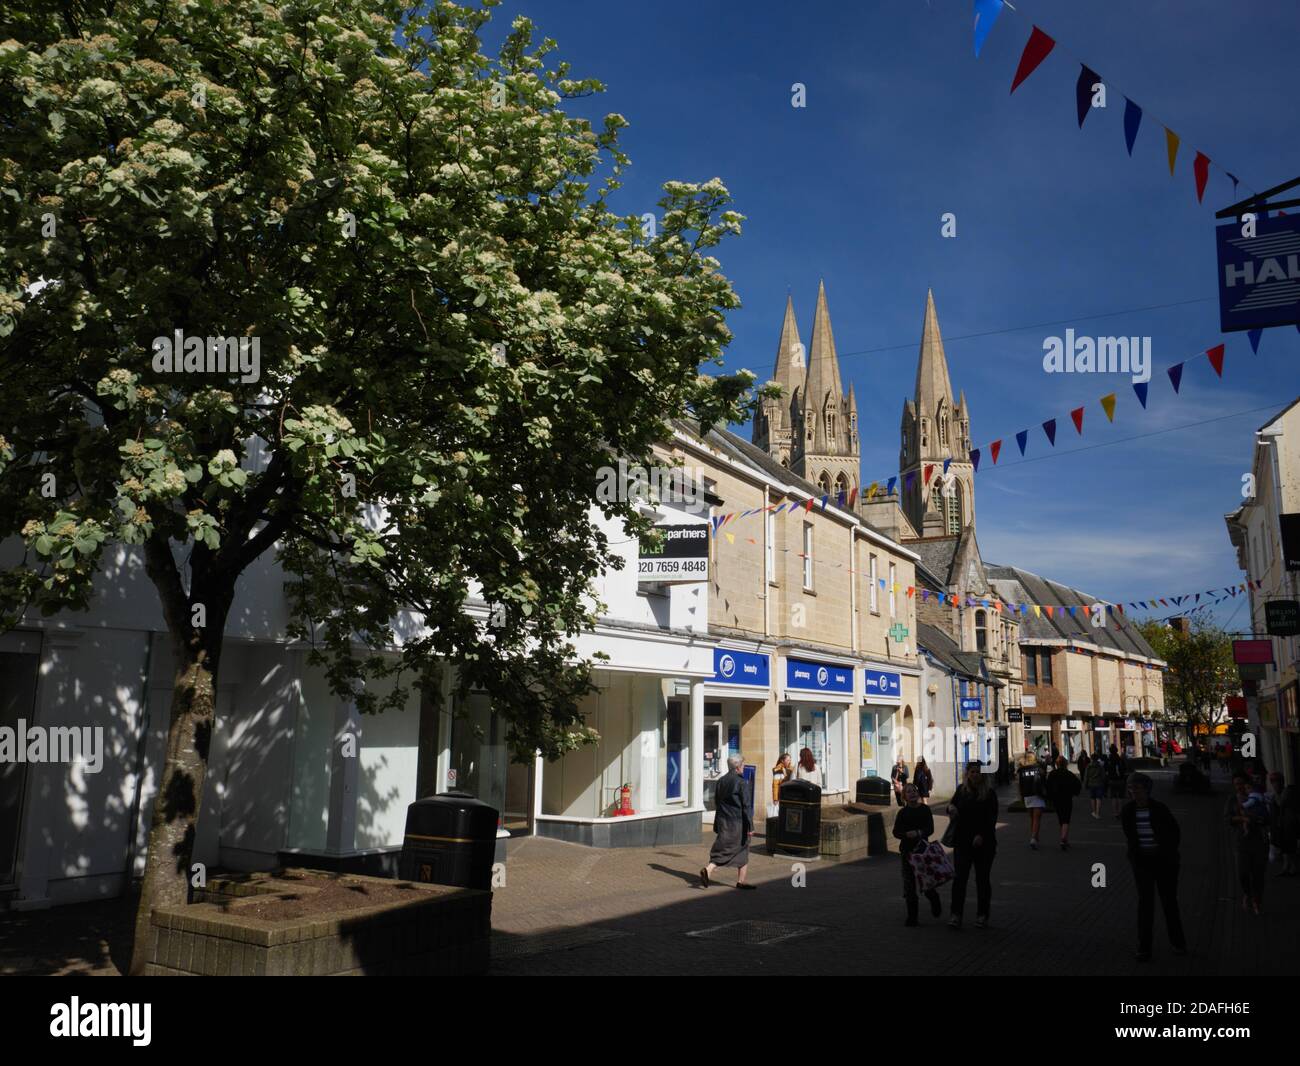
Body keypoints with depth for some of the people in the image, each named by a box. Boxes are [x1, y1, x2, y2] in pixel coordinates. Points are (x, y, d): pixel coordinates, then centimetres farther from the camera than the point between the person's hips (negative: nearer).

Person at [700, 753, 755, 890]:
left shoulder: (721, 781, 7)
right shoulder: (741, 782, -13)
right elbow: (746, 806, -15)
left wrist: (717, 826, 19)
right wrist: (750, 826, -11)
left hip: (723, 822, 6)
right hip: (738, 823, -6)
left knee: (721, 849, 9)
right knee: (743, 850, 9)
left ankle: (708, 871, -8)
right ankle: (741, 881, 7)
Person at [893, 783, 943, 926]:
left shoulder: (925, 810, 1)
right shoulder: (902, 813, 5)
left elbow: (930, 829, -5)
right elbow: (896, 832, 0)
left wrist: (918, 833, -24)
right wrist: (907, 834, -20)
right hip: (907, 850, 2)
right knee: (909, 884, 1)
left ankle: (935, 901, 32)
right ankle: (912, 916, 11)